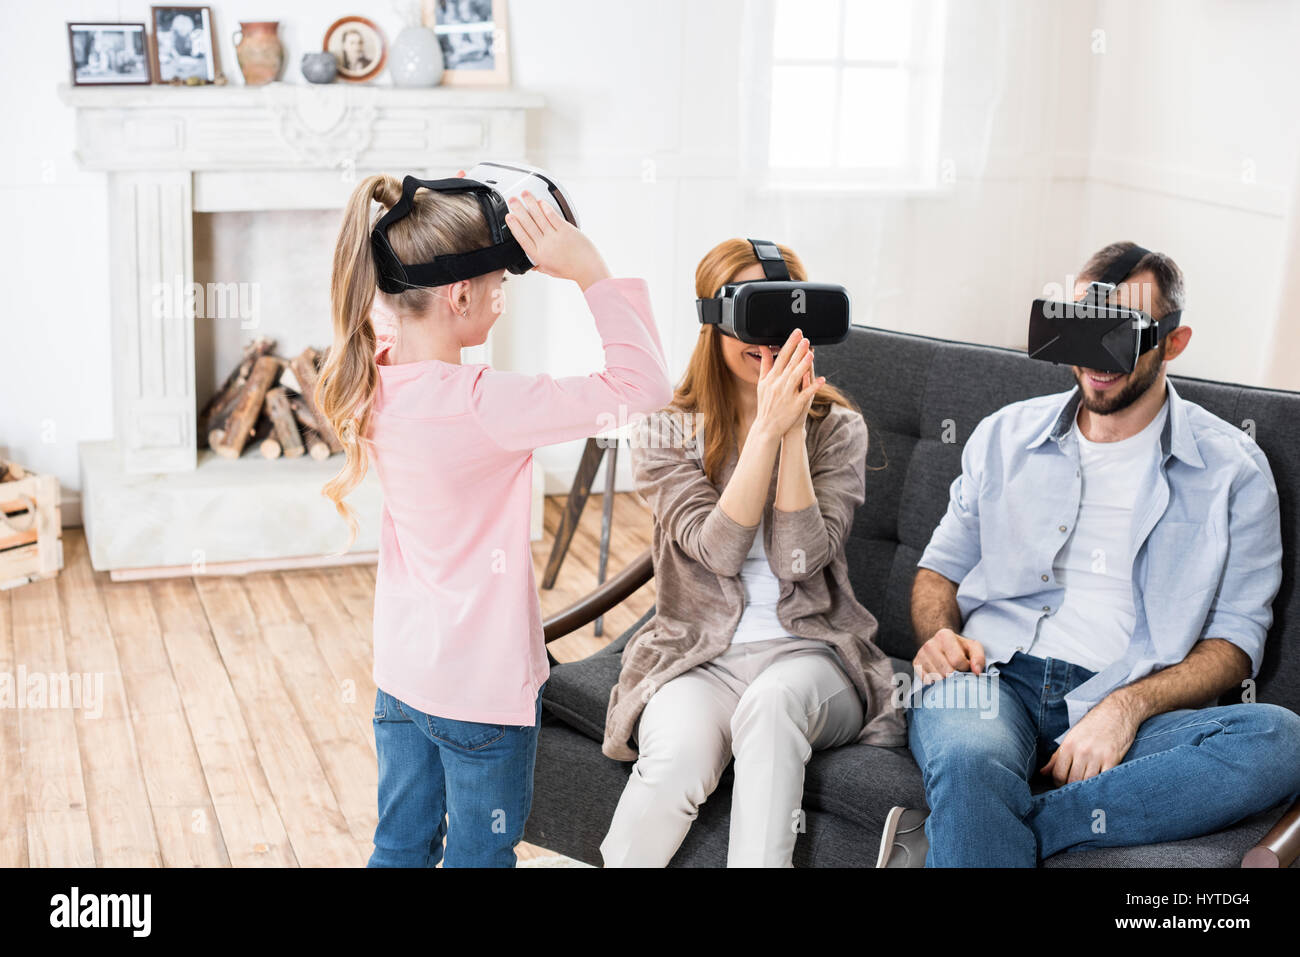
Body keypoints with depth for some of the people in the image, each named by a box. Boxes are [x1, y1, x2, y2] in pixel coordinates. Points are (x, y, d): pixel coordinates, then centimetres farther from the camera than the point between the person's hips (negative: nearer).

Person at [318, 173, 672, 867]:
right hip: (483, 681, -7)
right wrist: (591, 273, -26)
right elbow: (641, 386, -29)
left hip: (401, 672, 7)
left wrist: (446, 224, 5)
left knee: (401, 847, 22)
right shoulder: (479, 405, -28)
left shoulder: (374, 381, -6)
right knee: (479, 855, 13)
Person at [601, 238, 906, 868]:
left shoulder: (836, 428, 4)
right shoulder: (665, 434, 2)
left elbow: (799, 559, -9)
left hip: (808, 653, 0)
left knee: (772, 700, -36)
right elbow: (718, 549, -13)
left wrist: (794, 431, -16)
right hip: (697, 656, 0)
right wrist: (767, 428, -19)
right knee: (679, 759, -32)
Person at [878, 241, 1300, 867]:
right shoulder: (1005, 435, 17)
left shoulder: (1232, 469, 9)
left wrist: (1127, 706, -15)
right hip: (991, 676, -1)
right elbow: (940, 567, 22)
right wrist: (940, 636, -2)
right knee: (969, 759, -39)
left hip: (1135, 705, 1)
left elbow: (1236, 640, 4)